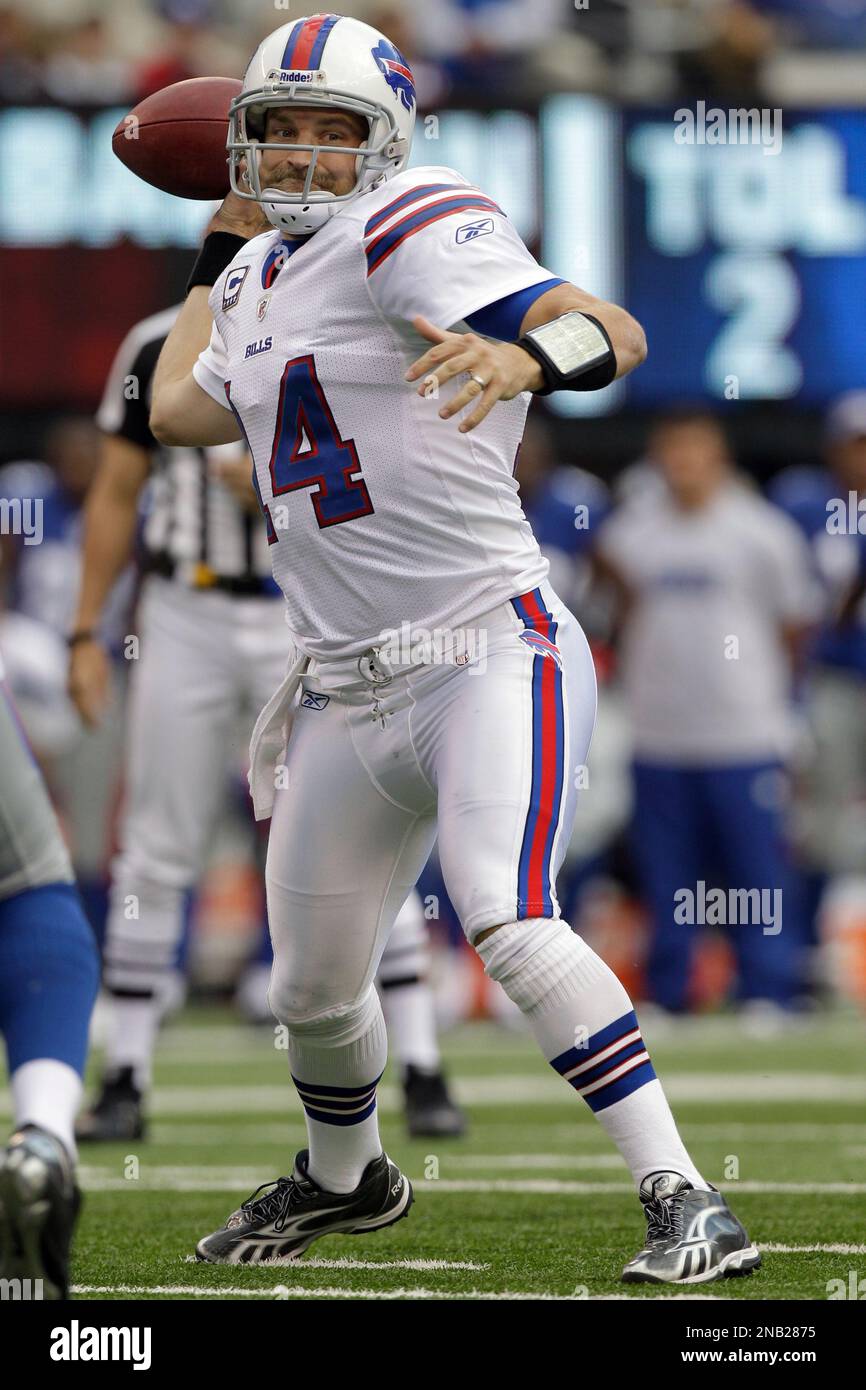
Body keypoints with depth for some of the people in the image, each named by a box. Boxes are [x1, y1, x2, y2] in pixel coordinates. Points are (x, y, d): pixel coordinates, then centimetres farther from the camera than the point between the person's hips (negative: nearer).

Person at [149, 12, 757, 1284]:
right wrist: (224, 250, 30)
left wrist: (529, 353, -44)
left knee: (509, 926, -28)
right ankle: (342, 1177, 45)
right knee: (314, 989, 15)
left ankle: (687, 1202, -24)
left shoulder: (412, 233, -10)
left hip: (487, 654, -8)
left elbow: (613, 331, -23)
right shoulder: (271, 277, 15)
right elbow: (179, 415, 30)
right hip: (349, 692, 8)